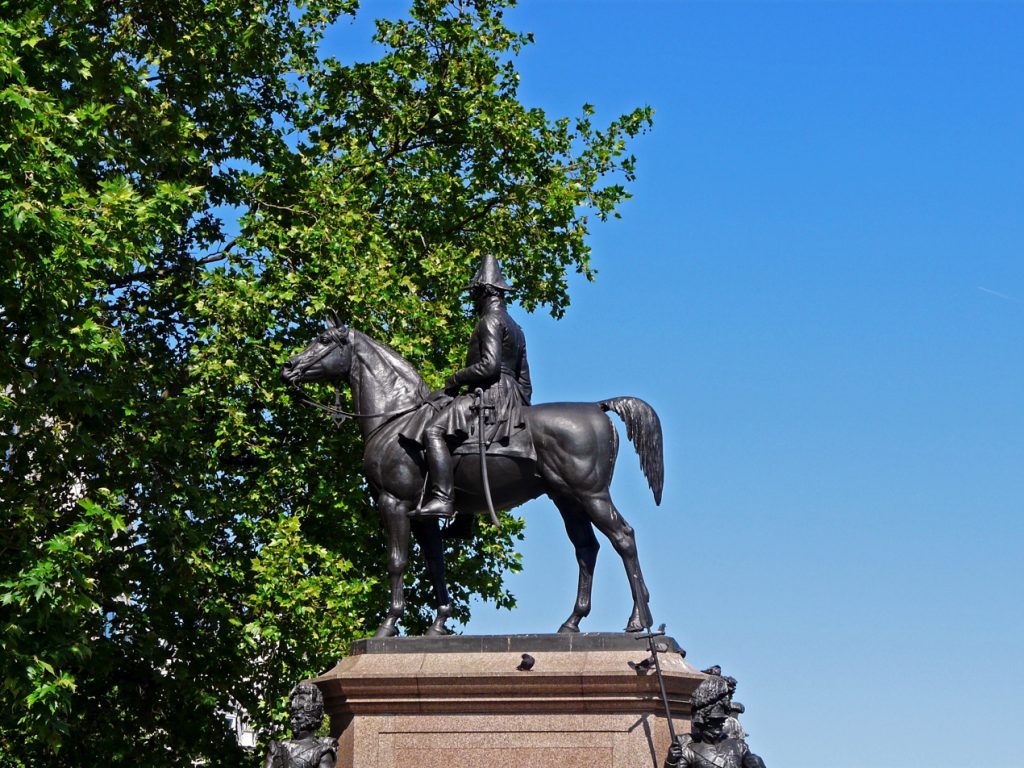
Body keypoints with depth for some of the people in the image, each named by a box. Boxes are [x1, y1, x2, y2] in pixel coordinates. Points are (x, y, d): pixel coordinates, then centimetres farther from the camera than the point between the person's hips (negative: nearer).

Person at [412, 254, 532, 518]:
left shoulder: (490, 320, -6)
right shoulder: (515, 328, 25)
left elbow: (489, 365, -19)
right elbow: (525, 380, 25)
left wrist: (454, 380, -10)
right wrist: (522, 407, 28)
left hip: (491, 393, -11)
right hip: (512, 395, 11)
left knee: (434, 430, -22)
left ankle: (443, 498, -38)